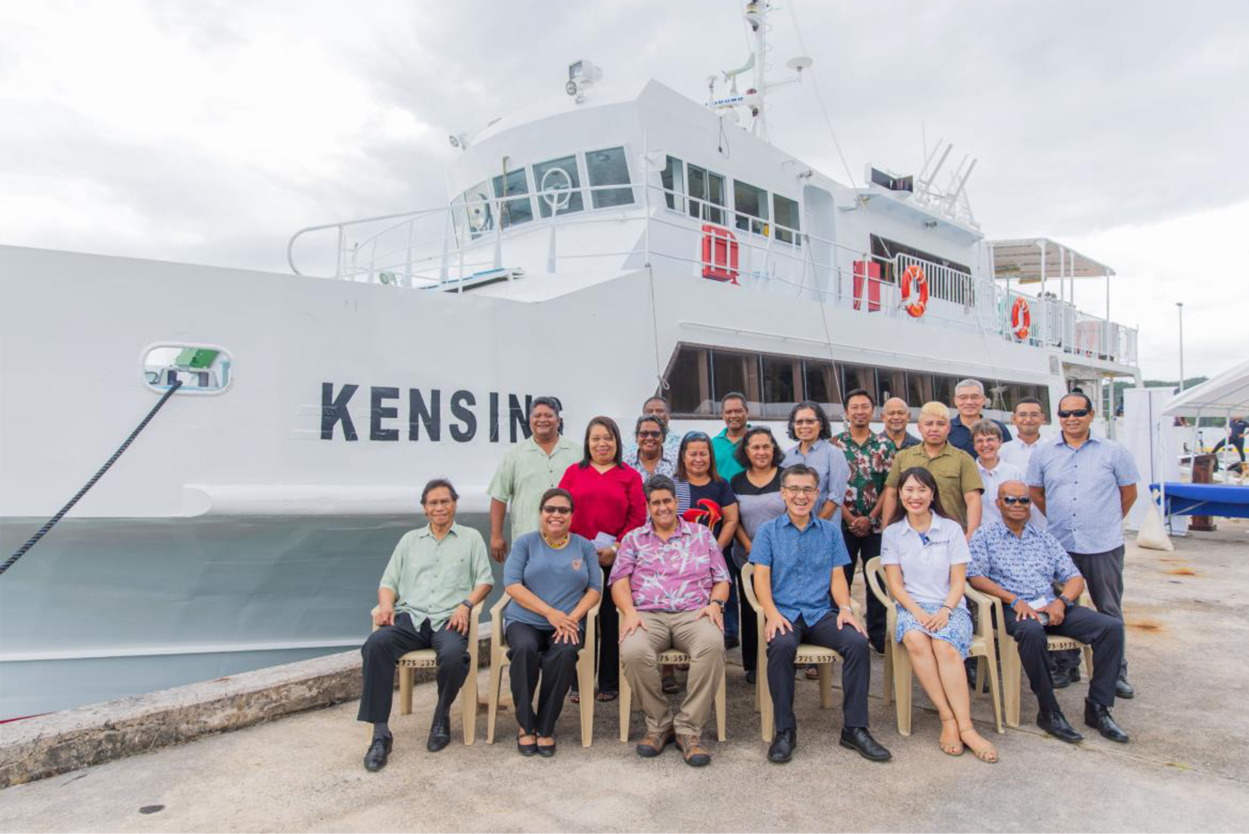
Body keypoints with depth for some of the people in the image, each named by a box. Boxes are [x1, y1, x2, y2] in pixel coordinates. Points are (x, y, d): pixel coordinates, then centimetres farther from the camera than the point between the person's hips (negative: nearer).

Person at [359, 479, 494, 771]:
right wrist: (386, 604, -4)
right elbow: (388, 582, 18)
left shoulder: (471, 538, 17)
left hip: (449, 618, -2)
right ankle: (380, 733, -22)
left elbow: (485, 580, 8)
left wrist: (466, 604, -11)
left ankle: (442, 715, -4)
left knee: (454, 655, -35)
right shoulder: (410, 539, 24)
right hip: (410, 616, 2)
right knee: (375, 645, -29)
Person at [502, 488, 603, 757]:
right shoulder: (526, 543, 8)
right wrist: (549, 612, -14)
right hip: (525, 621, 0)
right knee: (524, 649, -33)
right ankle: (526, 726, -13)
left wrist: (573, 617, -13)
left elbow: (595, 589, 6)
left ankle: (545, 728, -13)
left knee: (565, 652, -32)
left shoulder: (584, 546, 13)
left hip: (568, 623, 1)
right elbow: (512, 585, -4)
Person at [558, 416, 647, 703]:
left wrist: (617, 547, -9)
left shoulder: (630, 476, 7)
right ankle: (580, 684, 16)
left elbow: (638, 517, 1)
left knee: (612, 620, 6)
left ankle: (610, 683, 18)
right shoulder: (573, 472, 10)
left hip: (615, 559, -1)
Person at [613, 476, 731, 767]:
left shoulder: (702, 534, 21)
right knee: (633, 651, -35)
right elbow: (619, 581, 9)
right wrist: (629, 611, -10)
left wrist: (715, 604, -4)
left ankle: (689, 728, -20)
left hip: (693, 613, 0)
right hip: (648, 614, 0)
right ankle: (659, 723, -9)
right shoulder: (633, 539, 20)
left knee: (712, 645, -36)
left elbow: (721, 579, 17)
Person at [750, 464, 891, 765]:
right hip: (784, 613, -2)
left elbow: (837, 576, 10)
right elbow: (761, 577, 0)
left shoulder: (831, 531, 15)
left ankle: (854, 728, -12)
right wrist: (772, 613, -17)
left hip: (822, 613, 3)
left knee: (858, 642, -26)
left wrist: (845, 609, -9)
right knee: (781, 646, -35)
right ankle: (785, 730, -18)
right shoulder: (768, 531, 8)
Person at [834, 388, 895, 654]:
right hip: (843, 523, -1)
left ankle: (878, 637, 18)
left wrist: (870, 518, -8)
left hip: (875, 524, 1)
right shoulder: (835, 445, 1)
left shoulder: (885, 445, 5)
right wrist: (851, 519, -9)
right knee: (840, 581, 4)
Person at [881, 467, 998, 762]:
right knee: (915, 639, -35)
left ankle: (964, 726, -31)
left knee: (945, 646, -34)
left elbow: (958, 581, 3)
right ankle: (948, 718, -29)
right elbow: (895, 584, 2)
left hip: (949, 607, 0)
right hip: (911, 607, 0)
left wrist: (944, 611, -15)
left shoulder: (951, 528, 6)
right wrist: (917, 612, -15)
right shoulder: (892, 533, 7)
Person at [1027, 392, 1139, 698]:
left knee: (1110, 610, 7)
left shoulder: (1113, 452, 0)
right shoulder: (1044, 453, 4)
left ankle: (1117, 671, 19)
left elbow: (1129, 492, 9)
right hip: (1060, 544, 2)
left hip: (1104, 546, -1)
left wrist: (1108, 521, 14)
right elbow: (1035, 491, 13)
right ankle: (1066, 666, 23)